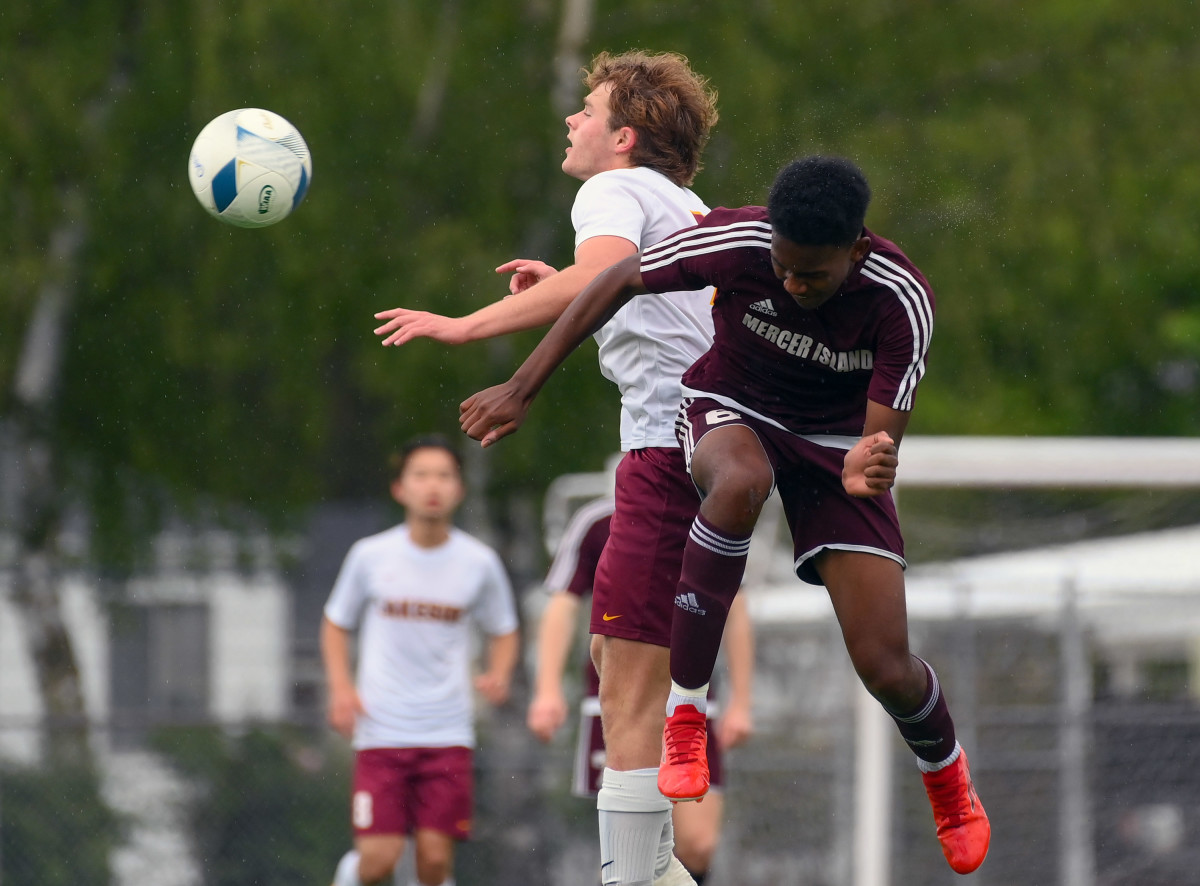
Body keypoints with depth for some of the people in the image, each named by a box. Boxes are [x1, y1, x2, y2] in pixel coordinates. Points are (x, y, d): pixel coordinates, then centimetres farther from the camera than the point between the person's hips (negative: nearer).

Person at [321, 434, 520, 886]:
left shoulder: (479, 562, 1)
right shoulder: (371, 556, 0)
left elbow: (503, 632, 15)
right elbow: (336, 624, 13)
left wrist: (498, 675, -6)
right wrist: (341, 687, -3)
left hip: (448, 734, 1)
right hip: (381, 732, -1)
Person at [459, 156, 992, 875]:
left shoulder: (902, 301, -26)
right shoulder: (736, 240, -26)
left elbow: (883, 437, -24)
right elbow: (618, 283, -11)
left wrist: (866, 470, -49)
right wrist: (522, 390, -10)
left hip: (838, 440, 0)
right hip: (733, 410, 0)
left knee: (886, 668, -10)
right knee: (742, 480, -41)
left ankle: (947, 774, 28)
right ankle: (683, 714, -31)